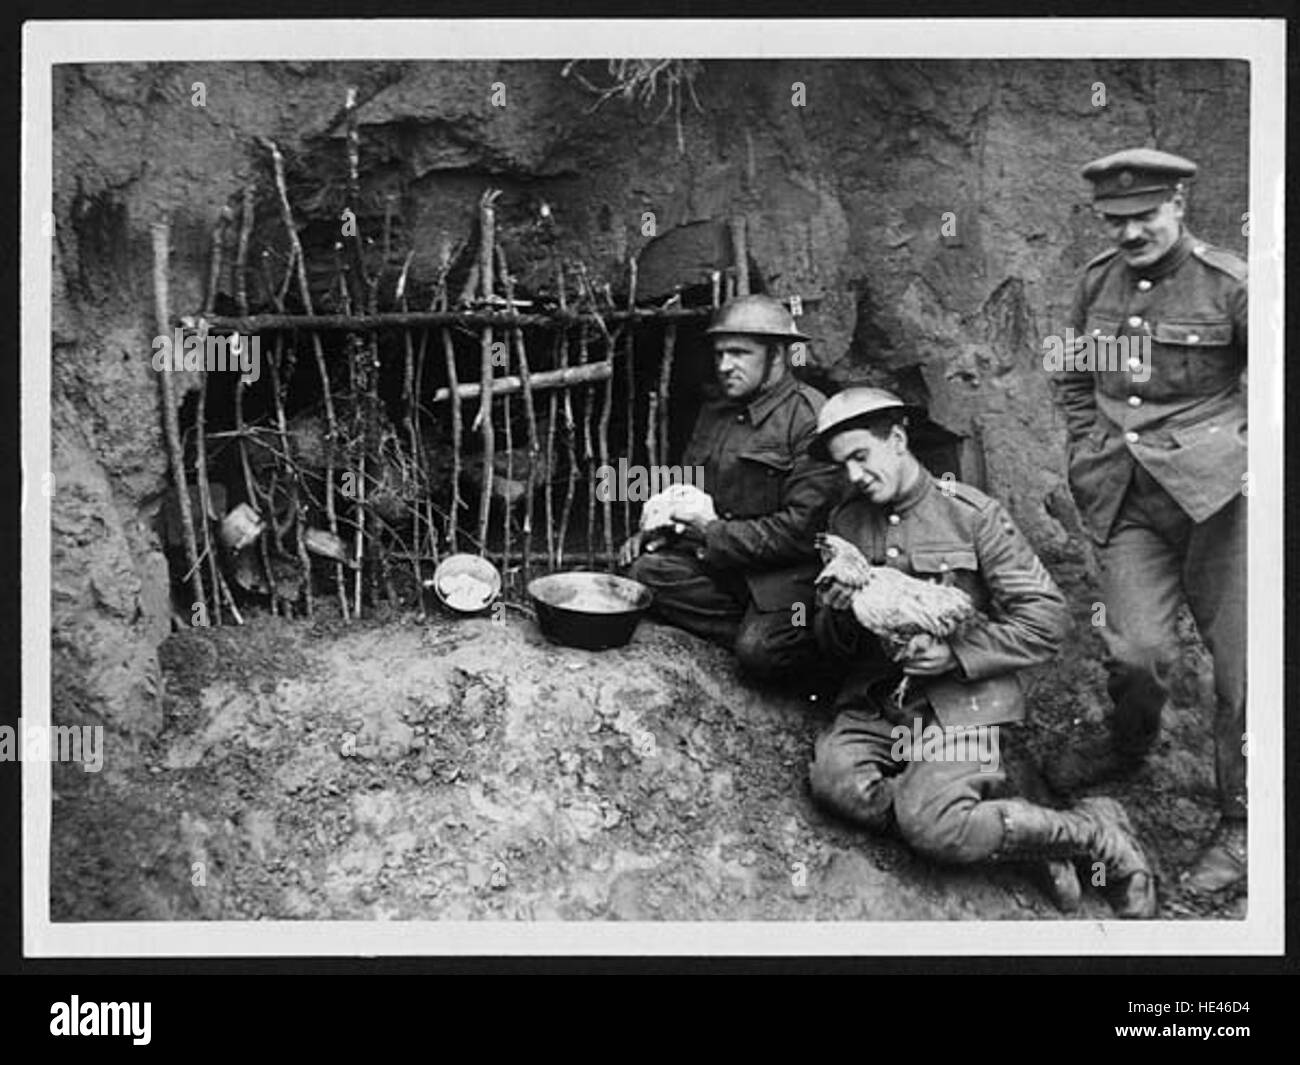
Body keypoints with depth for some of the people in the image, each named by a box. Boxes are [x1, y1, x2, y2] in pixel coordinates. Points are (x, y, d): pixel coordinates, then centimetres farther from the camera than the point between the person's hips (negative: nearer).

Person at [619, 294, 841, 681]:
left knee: (758, 651, -30)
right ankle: (754, 627, -12)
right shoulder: (715, 412, 13)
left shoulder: (810, 417, -14)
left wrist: (714, 532, -16)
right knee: (643, 571, -13)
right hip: (721, 559, 8)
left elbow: (804, 528, -20)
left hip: (791, 569, -8)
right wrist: (657, 528, 2)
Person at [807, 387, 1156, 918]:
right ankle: (1019, 827, -14)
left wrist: (956, 654, -16)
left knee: (930, 824, -28)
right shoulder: (845, 522, 11)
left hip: (960, 698, -5)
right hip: (875, 699, 5)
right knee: (833, 776, -27)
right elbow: (832, 647, 17)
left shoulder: (971, 512, -3)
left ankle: (1099, 834, -3)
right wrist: (839, 615, -7)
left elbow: (1047, 616, -5)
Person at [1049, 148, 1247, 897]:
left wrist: (1246, 454, -6)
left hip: (1215, 489, -3)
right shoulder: (1097, 283, 9)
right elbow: (1076, 380, 23)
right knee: (1136, 651, -6)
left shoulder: (1229, 285, -6)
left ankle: (1242, 826, 16)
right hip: (1127, 499, 3)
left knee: (1239, 659, 2)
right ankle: (1128, 748, 29)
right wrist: (1089, 455, 14)